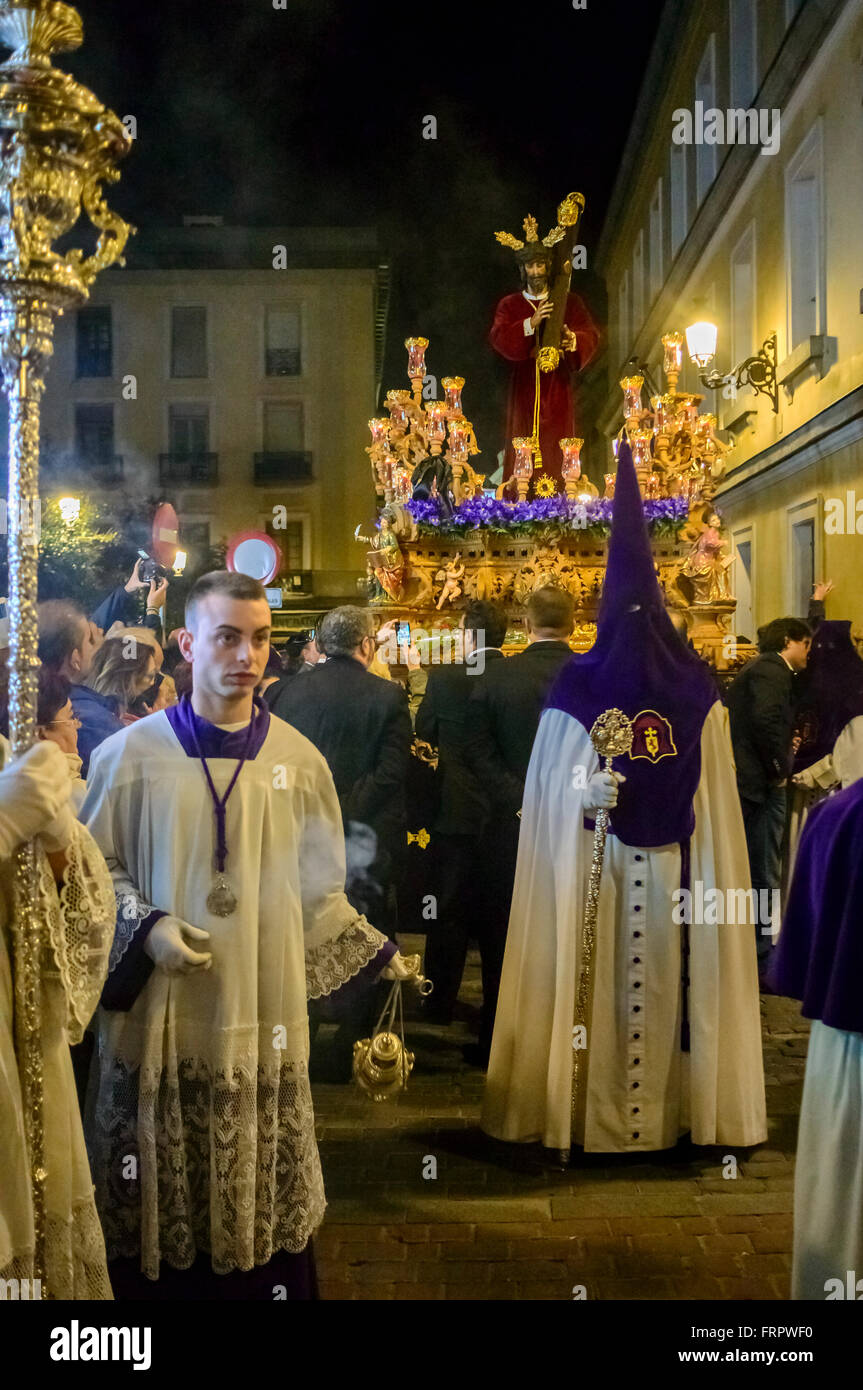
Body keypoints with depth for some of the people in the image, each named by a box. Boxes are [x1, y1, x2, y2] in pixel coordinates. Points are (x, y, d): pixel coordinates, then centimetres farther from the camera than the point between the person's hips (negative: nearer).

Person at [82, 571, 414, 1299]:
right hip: (161, 1018, -1)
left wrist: (379, 954, 8)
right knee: (162, 1199, 7)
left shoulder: (299, 759, 2)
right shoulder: (131, 754, -3)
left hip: (262, 1015, 1)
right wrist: (147, 929, -12)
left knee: (262, 1195, 8)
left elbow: (317, 889, 10)